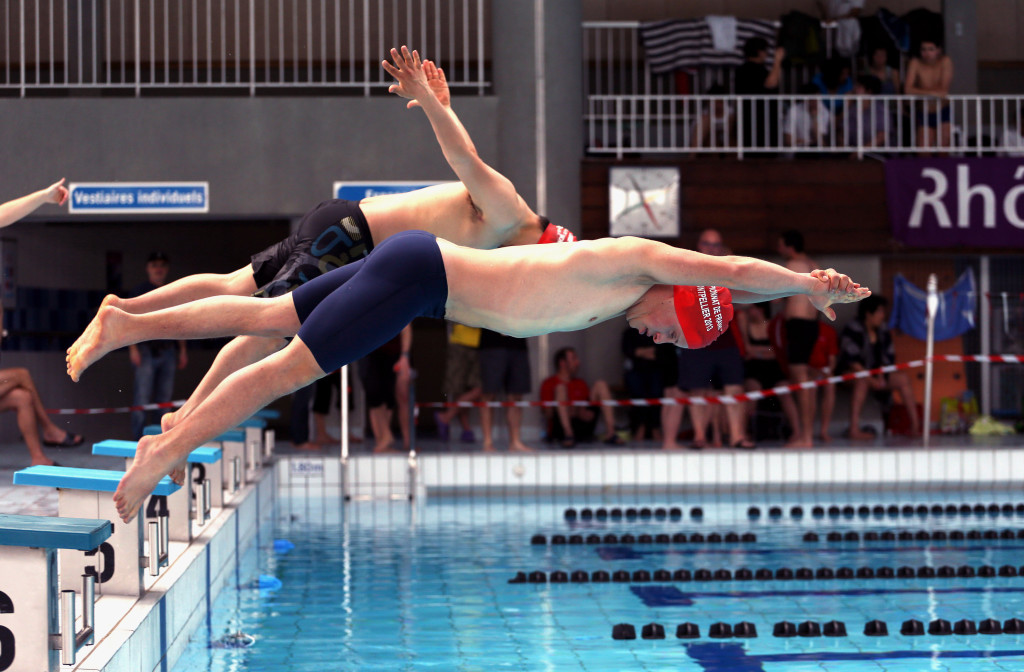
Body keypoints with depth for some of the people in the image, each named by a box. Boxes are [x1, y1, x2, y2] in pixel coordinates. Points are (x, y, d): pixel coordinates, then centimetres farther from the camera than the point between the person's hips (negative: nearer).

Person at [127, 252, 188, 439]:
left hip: (168, 351, 5)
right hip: (146, 351, -5)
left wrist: (182, 350, 13)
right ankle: (139, 438, -6)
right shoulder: (141, 290, 2)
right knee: (143, 396, -8)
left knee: (164, 396, 4)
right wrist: (133, 348, -12)